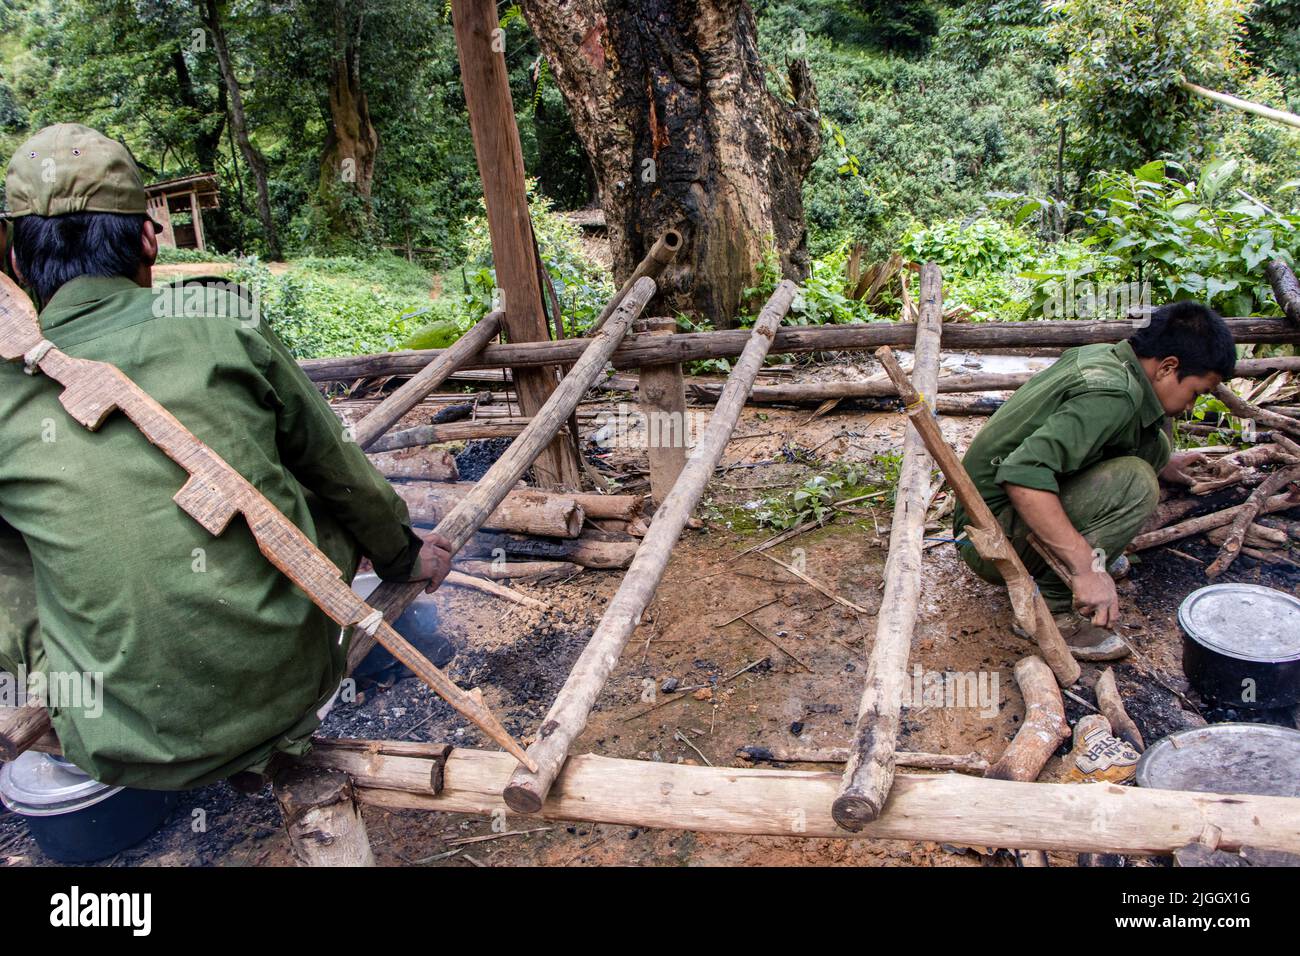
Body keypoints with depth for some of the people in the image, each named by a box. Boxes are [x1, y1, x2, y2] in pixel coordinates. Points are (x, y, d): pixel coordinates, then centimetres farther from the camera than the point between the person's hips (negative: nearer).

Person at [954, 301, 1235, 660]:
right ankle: (1051, 605, -15)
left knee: (1152, 439, 7)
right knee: (1134, 483, -27)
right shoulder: (1113, 393, -23)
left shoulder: (1102, 357, 6)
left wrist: (1159, 462, 41)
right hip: (992, 541, -9)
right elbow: (1023, 474, -37)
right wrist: (1086, 568, -36)